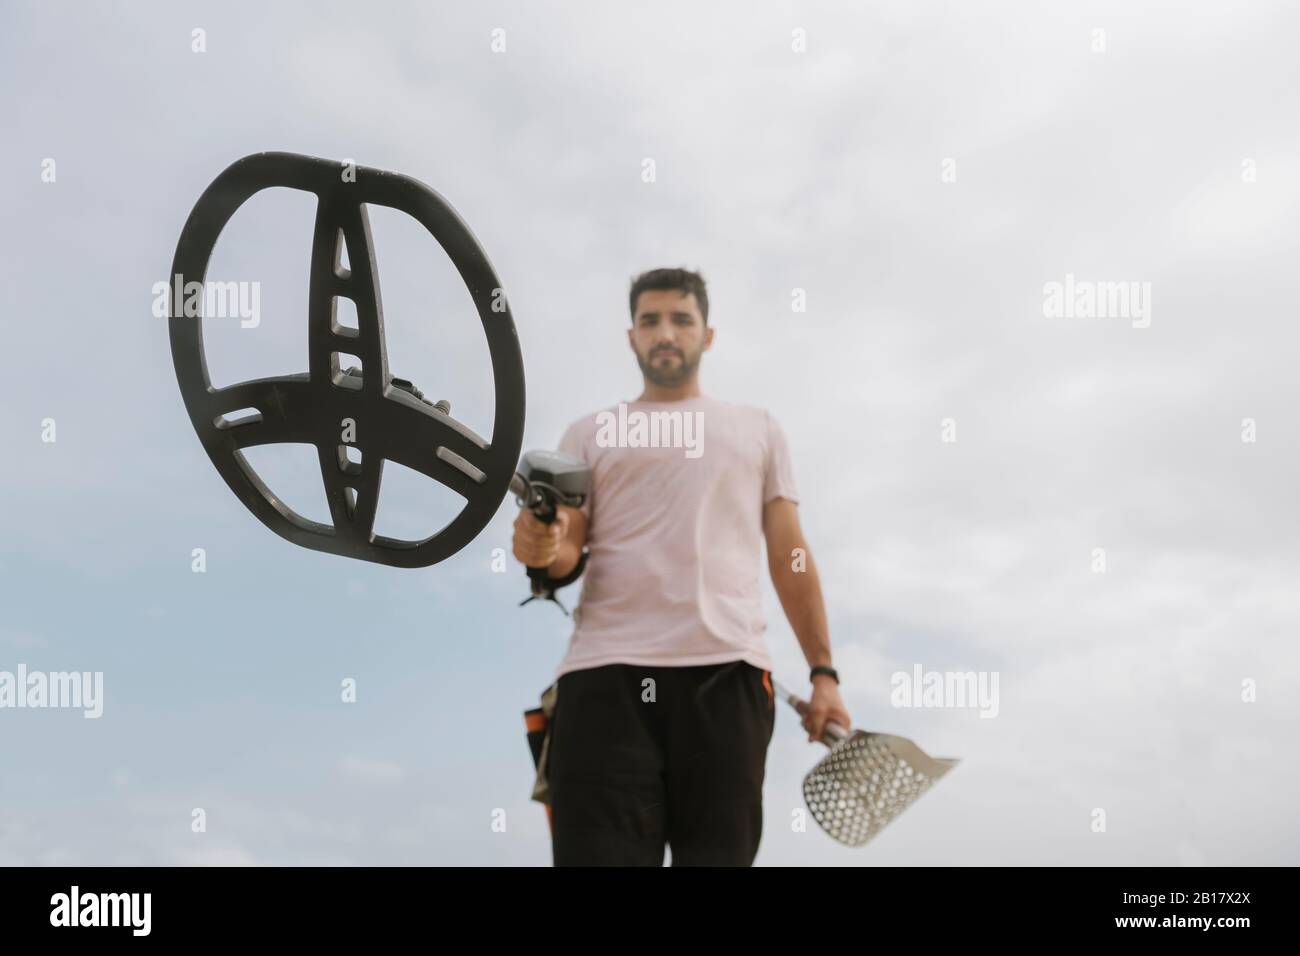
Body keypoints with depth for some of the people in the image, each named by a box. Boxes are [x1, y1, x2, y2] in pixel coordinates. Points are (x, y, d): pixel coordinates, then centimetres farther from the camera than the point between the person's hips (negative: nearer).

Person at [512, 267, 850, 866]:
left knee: (718, 856, 4)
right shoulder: (589, 433, 18)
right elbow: (567, 556, 12)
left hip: (726, 674, 1)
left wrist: (823, 672, 8)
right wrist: (545, 550, -13)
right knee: (603, 855, -8)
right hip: (605, 678, -1)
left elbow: (790, 557, 16)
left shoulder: (758, 429, 21)